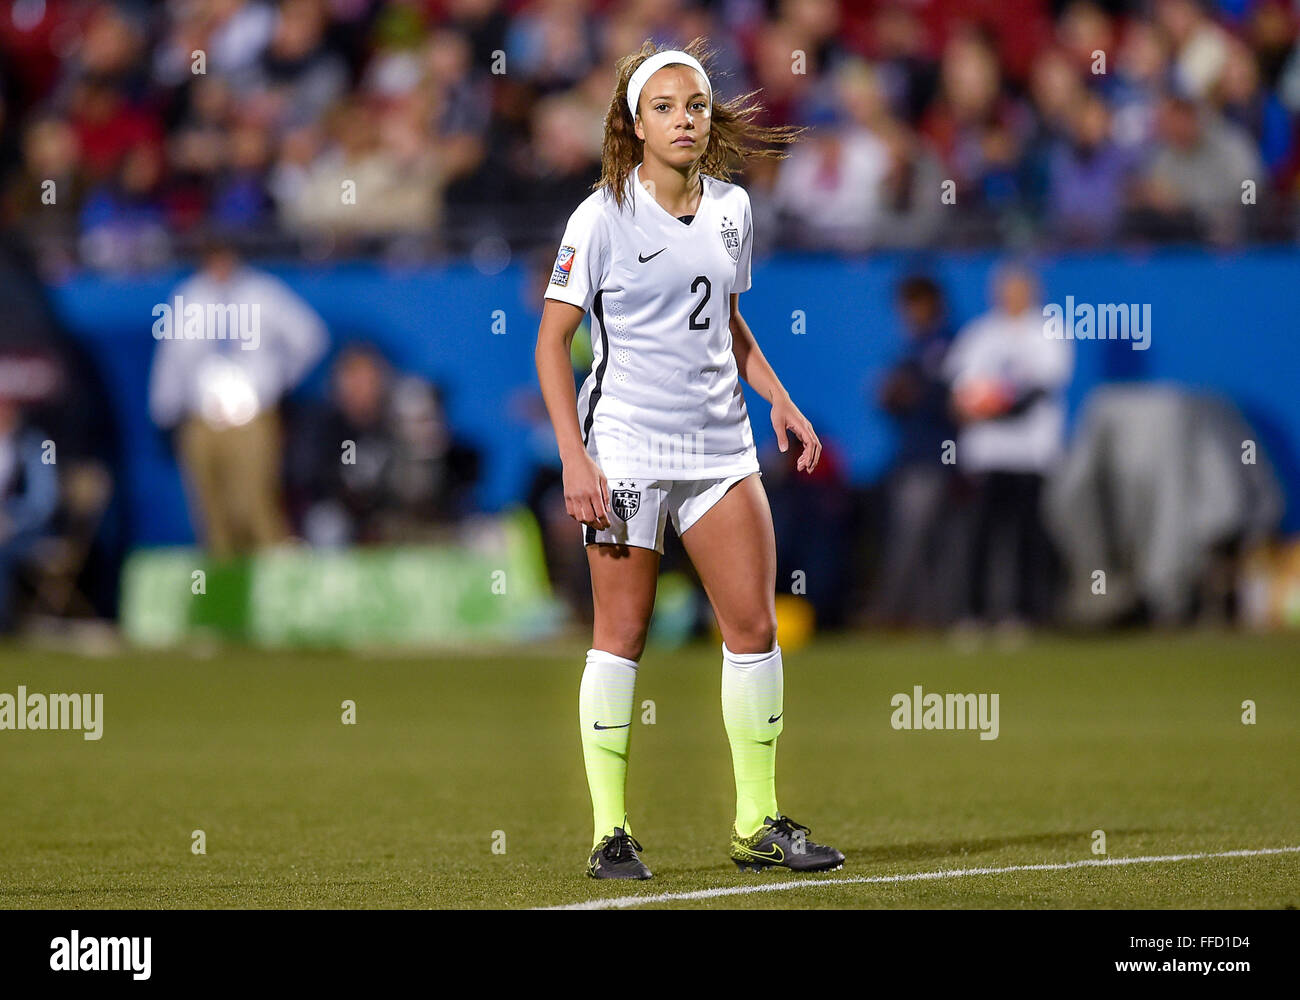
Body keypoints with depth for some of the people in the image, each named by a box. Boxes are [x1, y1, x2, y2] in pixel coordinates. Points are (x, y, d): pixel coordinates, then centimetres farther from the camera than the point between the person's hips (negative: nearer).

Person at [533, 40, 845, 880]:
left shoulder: (731, 209, 8)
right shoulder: (602, 219, -7)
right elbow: (552, 342, -6)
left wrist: (778, 398, 10)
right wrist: (574, 457, -14)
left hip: (720, 447, 5)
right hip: (625, 450, -5)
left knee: (755, 627, 1)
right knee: (622, 635, -2)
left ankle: (758, 825, 10)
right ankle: (611, 834, 4)